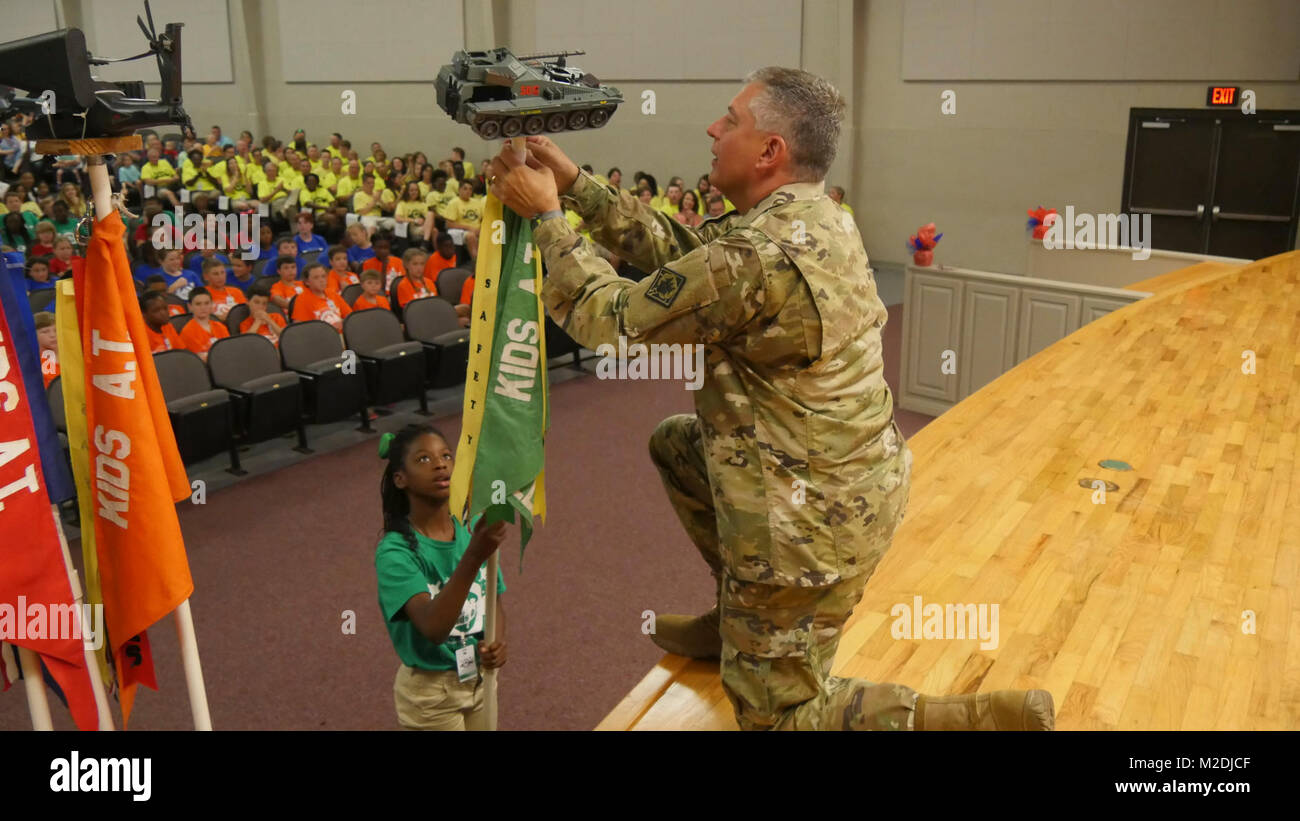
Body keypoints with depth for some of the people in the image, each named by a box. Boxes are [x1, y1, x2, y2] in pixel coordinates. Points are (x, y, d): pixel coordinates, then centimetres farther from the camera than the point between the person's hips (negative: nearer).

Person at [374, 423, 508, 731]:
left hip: (479, 679, 5)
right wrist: (473, 556, -47)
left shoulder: (474, 529, -7)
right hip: (430, 690, -5)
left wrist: (497, 642, -15)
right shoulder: (395, 552, -23)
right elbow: (433, 627, -37)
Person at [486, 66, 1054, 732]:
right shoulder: (816, 218, 0)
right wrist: (575, 185, 4)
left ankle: (998, 718, 4)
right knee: (674, 443, 23)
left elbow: (612, 320, -17)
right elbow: (679, 250, 6)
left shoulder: (758, 257, -28)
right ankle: (740, 619, 30)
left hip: (813, 519, -9)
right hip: (861, 477, 9)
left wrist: (546, 216, -7)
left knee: (775, 714, 10)